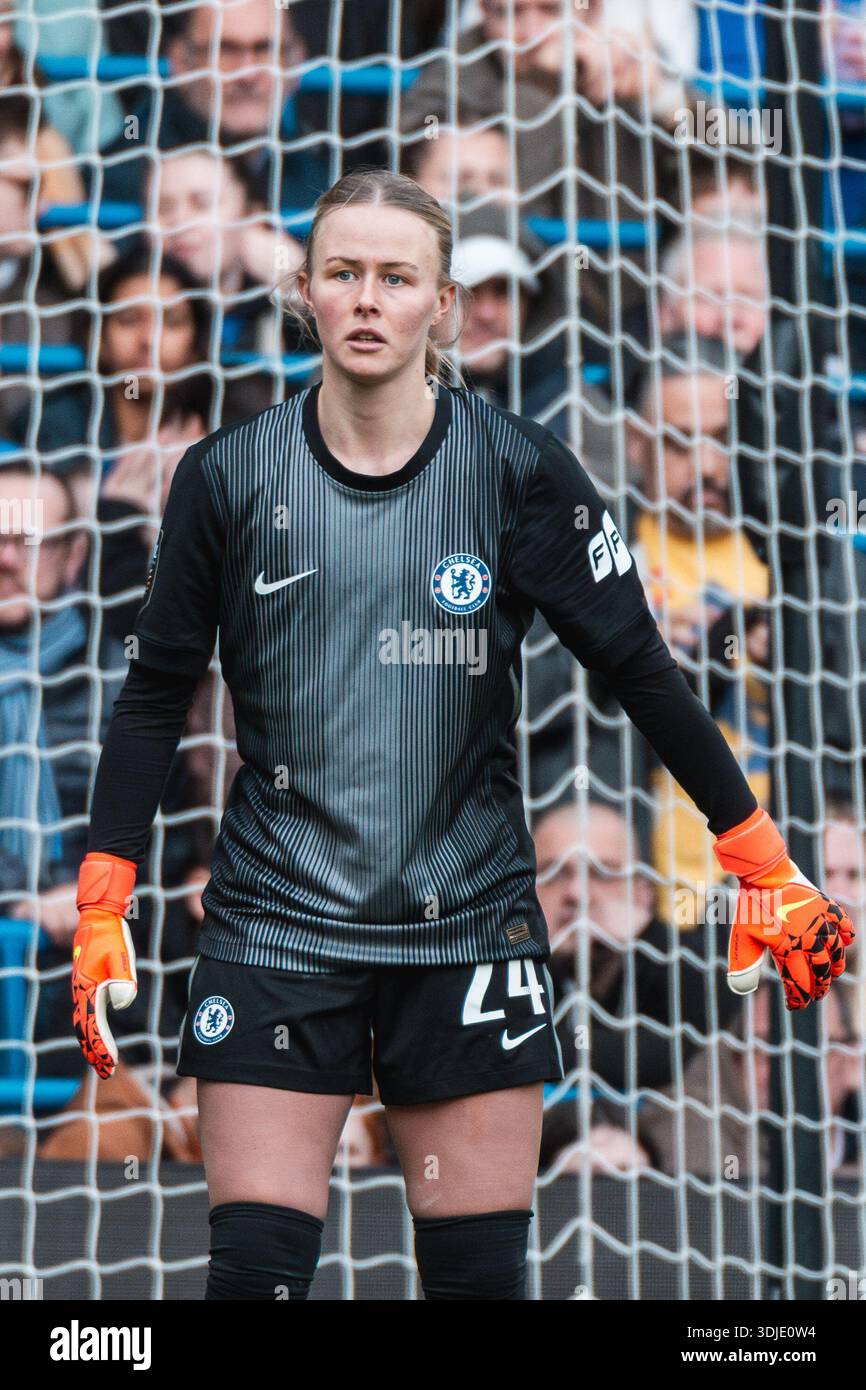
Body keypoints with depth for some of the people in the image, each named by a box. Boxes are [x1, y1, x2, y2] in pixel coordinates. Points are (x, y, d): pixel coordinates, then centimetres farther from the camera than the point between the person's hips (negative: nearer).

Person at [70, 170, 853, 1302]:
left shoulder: (517, 471, -3)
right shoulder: (228, 477, -1)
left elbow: (641, 673, 2)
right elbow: (156, 696, 6)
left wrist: (769, 871, 2)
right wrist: (103, 911, 2)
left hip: (471, 929, 0)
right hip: (275, 923, 0)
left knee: (480, 1273, 2)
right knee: (255, 1269, -6)